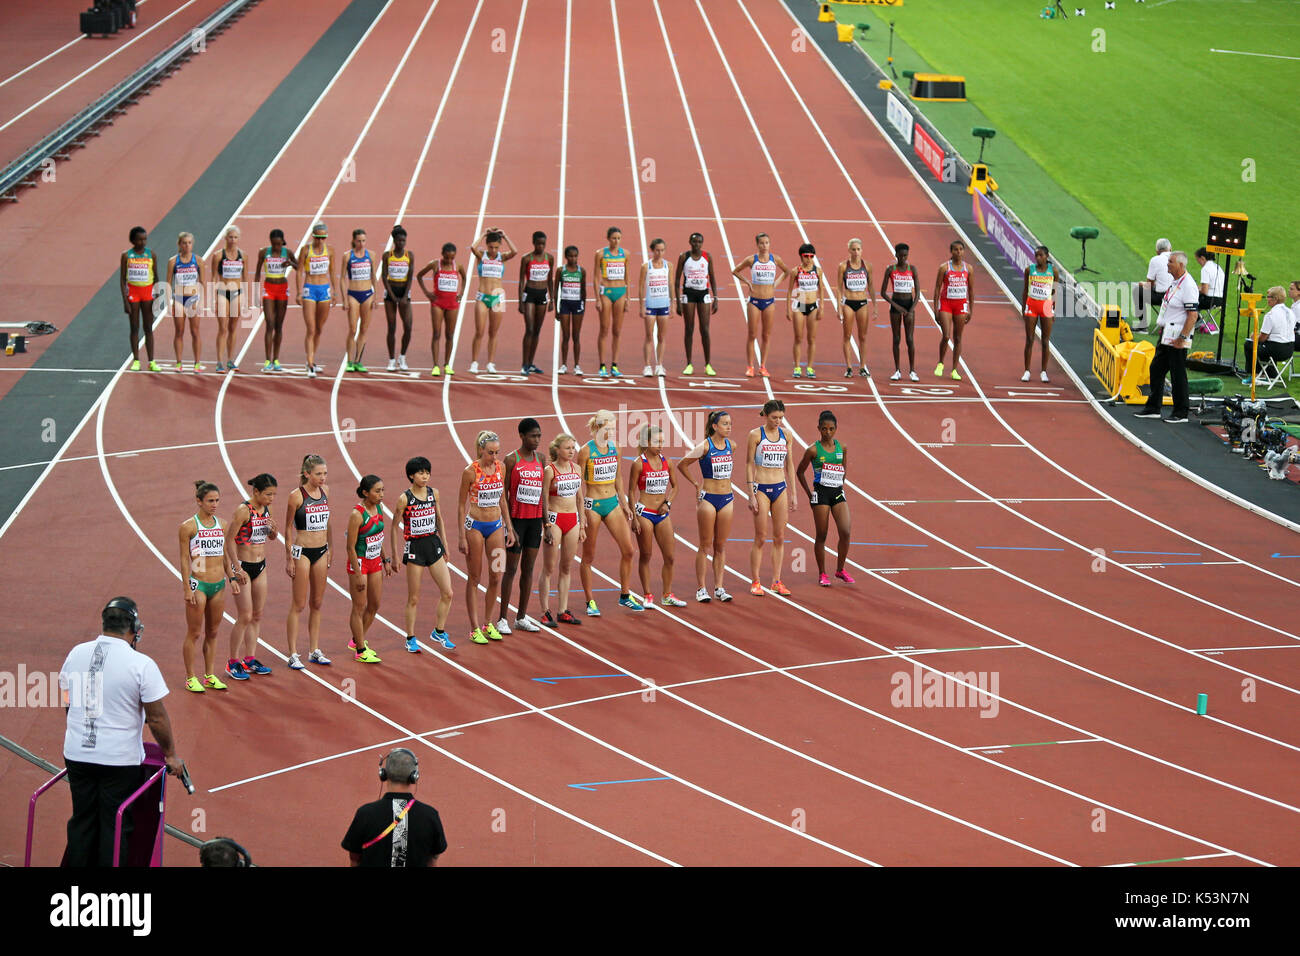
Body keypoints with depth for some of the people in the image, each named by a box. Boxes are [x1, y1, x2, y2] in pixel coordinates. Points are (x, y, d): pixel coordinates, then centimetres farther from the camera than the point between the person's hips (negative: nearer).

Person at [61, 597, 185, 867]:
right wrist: (171, 754, 4)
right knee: (116, 827, 6)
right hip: (120, 760, -4)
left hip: (76, 754, 4)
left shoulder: (76, 654, 1)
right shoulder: (141, 665, -15)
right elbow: (157, 718, -11)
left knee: (82, 822, 15)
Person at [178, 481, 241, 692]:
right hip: (198, 584, -5)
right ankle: (191, 677, 8)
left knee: (212, 632, 11)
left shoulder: (222, 524, 10)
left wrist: (232, 577, 11)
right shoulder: (188, 527, -7)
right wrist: (187, 588, -12)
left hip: (219, 585, 5)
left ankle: (210, 676, 20)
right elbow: (184, 559, -7)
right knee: (194, 633, 1)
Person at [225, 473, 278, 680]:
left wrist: (273, 528, -7)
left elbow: (272, 537, 17)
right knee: (245, 617, -6)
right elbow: (229, 539, -17)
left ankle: (250, 659, 18)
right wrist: (237, 569, -19)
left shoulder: (265, 509, 4)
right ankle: (233, 662, 3)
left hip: (260, 566, 7)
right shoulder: (243, 510, -17)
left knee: (257, 616, 10)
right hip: (243, 567, -7)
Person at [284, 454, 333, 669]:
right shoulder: (297, 495, -12)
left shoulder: (325, 490, 5)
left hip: (321, 552, 6)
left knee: (317, 604, 12)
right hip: (302, 552, -6)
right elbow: (288, 528, -7)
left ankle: (315, 651, 20)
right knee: (299, 605, -3)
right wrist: (289, 558, -8)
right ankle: (293, 655, 1)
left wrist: (331, 549, 17)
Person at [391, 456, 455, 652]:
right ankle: (411, 639, 14)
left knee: (447, 593, 0)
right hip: (414, 547, -4)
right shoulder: (404, 498, -10)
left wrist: (444, 545, 15)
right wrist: (394, 555, -4)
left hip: (433, 544, 5)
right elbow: (395, 526, -4)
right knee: (414, 598, 3)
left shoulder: (433, 493, 3)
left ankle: (439, 632, 17)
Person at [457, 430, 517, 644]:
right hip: (475, 525, -5)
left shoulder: (500, 468, 2)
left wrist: (509, 528, 13)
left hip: (496, 525, 5)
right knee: (474, 578, 2)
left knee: (496, 578, 4)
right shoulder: (470, 471, -12)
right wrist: (461, 537, -9)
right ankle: (474, 628, 7)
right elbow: (461, 505, -7)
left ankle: (487, 624, 18)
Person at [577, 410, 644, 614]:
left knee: (627, 550, 2)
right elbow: (580, 483, -9)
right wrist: (581, 512, -13)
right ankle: (590, 602, 12)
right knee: (588, 556, 3)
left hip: (612, 503, 6)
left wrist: (624, 503, 16)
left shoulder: (614, 448, 5)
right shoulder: (586, 451, -11)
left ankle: (625, 595, 16)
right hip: (592, 504, -6)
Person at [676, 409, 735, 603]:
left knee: (721, 546, 7)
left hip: (726, 499, 5)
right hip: (708, 498, -5)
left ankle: (719, 588, 11)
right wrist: (696, 485, -2)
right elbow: (681, 465, -5)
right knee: (705, 545, 1)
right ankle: (701, 589, 6)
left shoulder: (731, 445, 4)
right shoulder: (704, 447, -12)